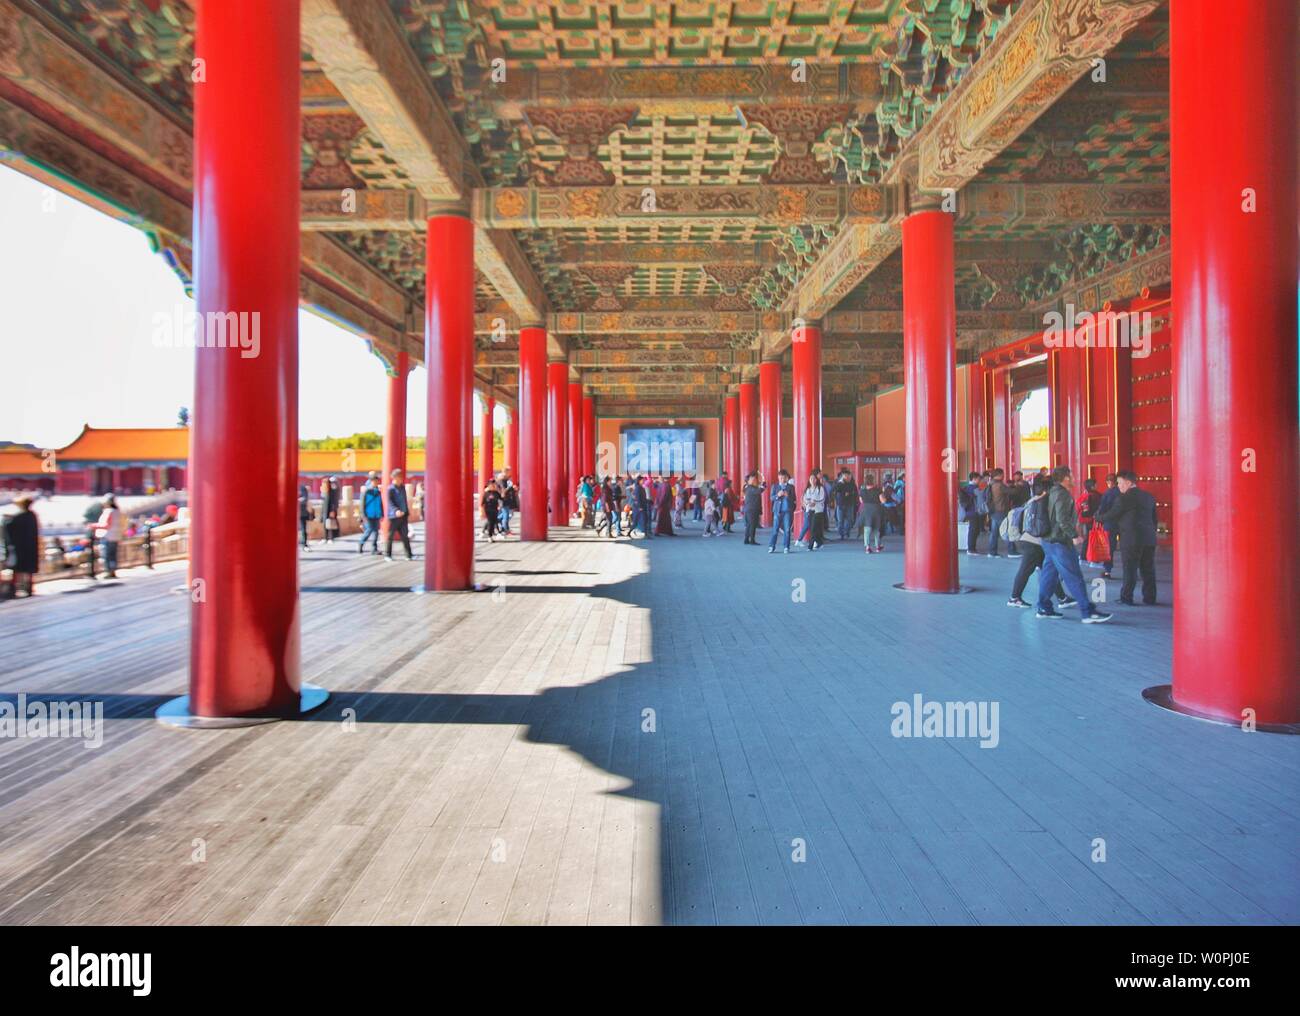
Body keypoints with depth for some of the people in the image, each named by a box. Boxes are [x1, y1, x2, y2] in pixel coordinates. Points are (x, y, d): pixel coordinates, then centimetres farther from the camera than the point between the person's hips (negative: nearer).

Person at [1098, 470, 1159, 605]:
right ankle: (1150, 598, 12)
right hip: (1149, 539, 7)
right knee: (1148, 570, 9)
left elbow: (1112, 515, -6)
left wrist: (1098, 518, 11)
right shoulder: (1148, 496, 13)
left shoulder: (1124, 498, -10)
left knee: (1130, 570, 0)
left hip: (1132, 540, -7)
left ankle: (1126, 598, 4)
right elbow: (1154, 518, 16)